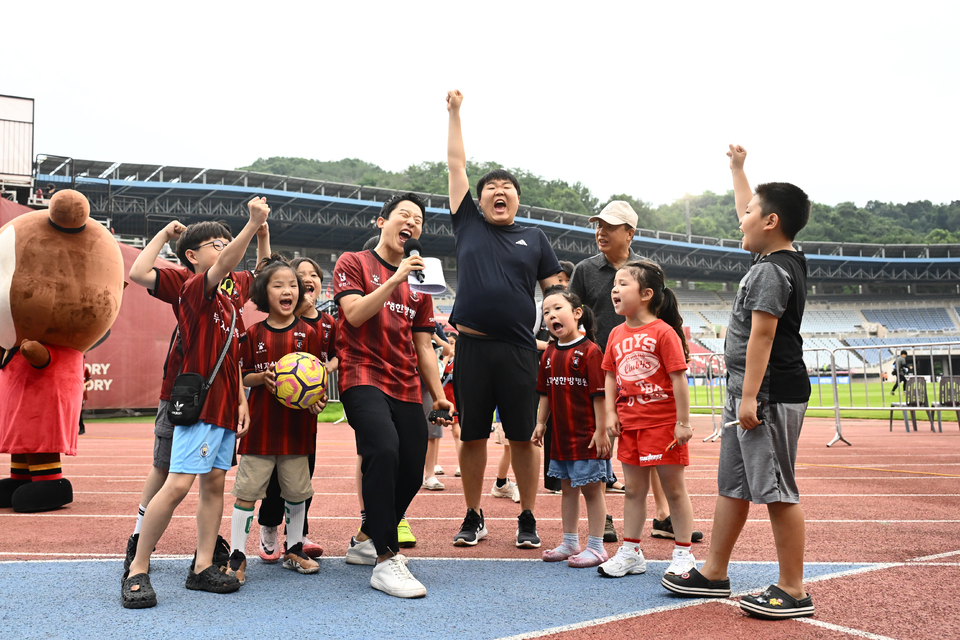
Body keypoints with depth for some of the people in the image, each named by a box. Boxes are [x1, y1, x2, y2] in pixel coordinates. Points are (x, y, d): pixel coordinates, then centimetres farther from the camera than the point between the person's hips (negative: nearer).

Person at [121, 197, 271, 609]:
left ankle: (203, 567, 14)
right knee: (178, 484, -12)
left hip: (226, 407, 9)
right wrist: (253, 225, -38)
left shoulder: (227, 304, 18)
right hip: (200, 402, -9)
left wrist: (242, 401, 12)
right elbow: (223, 267, -27)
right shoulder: (194, 289, -6)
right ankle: (137, 571, -1)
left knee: (214, 484, 8)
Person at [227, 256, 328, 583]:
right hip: (260, 422, 0)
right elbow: (244, 378, 6)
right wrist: (263, 377, -15)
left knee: (296, 489, 10)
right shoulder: (254, 333, 2)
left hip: (297, 423, 1)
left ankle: (294, 550, 28)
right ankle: (237, 556, 11)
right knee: (247, 490, 0)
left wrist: (318, 399, -16)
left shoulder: (307, 333, 1)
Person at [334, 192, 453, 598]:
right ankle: (385, 561, -23)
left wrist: (438, 395, 11)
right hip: (364, 378, -6)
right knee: (384, 449, -30)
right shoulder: (353, 263, 7)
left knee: (411, 474, 2)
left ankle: (365, 541, 27)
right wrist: (395, 279, -17)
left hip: (406, 388, 6)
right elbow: (354, 314, -10)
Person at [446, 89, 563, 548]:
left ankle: (527, 519, 18)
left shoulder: (534, 239, 13)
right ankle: (473, 518, 21)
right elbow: (456, 165, 14)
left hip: (519, 351, 0)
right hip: (471, 346, 0)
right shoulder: (468, 224, 11)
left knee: (523, 436, 4)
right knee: (472, 436, 7)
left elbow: (556, 292, 11)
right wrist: (454, 112, 15)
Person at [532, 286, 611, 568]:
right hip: (561, 435, 7)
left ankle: (596, 547, 12)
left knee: (591, 489, 2)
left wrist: (601, 430, -16)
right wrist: (541, 422, 10)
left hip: (586, 436, -7)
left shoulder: (589, 350, -12)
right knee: (568, 488, 16)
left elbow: (599, 394, -14)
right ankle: (570, 543, 28)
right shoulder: (550, 353, 9)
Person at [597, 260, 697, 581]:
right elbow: (611, 376, 12)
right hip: (629, 423, 6)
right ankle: (630, 552, 23)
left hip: (663, 423, -6)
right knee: (633, 489, 13)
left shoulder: (663, 332, -13)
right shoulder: (617, 334, 7)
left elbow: (679, 378, -14)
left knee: (674, 489, 5)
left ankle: (683, 554, 17)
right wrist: (611, 413, 3)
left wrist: (683, 422, -14)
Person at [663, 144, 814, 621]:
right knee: (733, 486, 14)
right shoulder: (777, 260, 14)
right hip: (748, 391, 10)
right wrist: (737, 168, 38)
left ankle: (793, 591, 5)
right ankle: (713, 573, 23)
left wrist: (750, 397, -23)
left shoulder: (772, 271, -15)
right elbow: (746, 213, 31)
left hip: (770, 394, -10)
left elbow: (761, 335, -20)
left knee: (776, 490, -4)